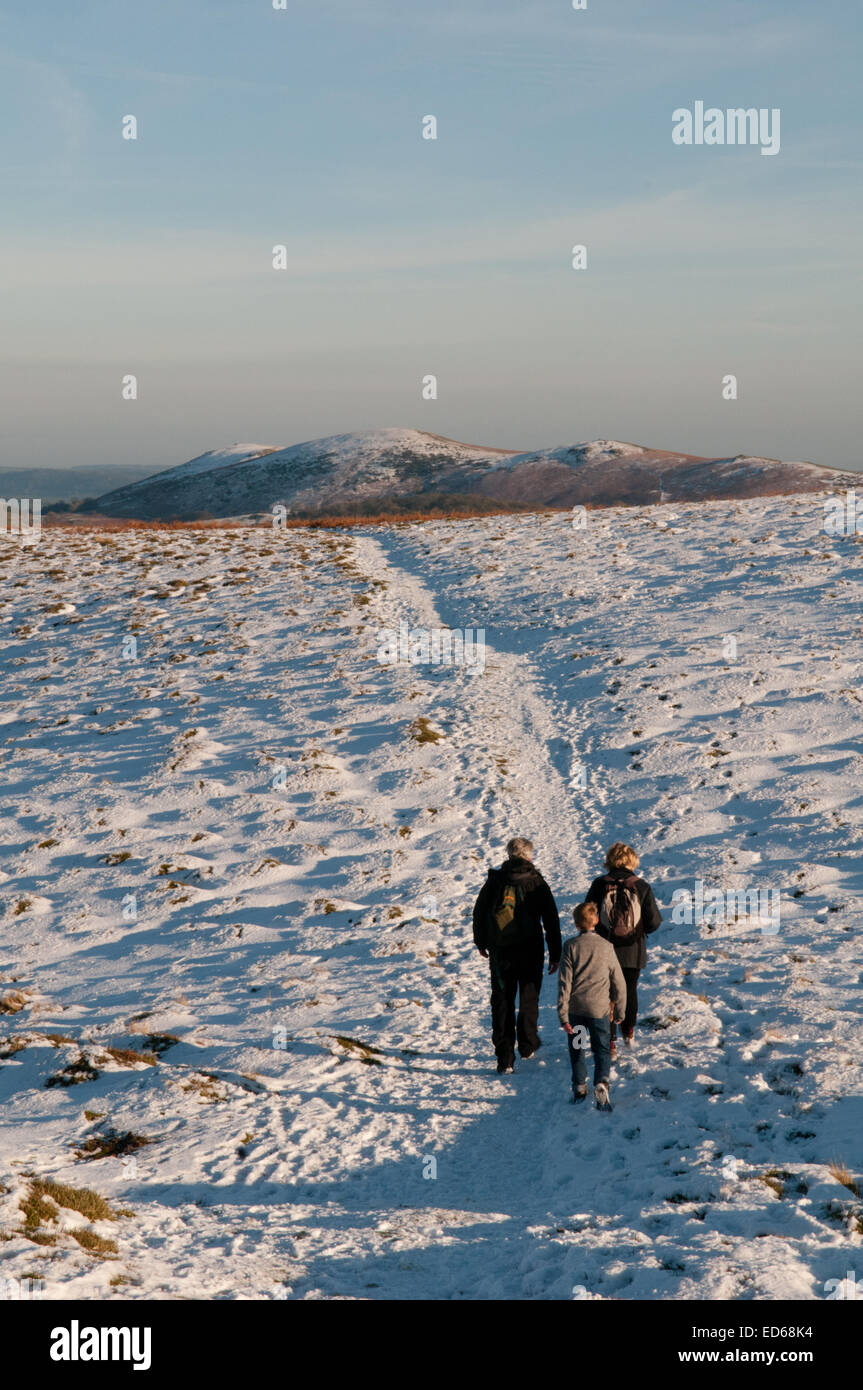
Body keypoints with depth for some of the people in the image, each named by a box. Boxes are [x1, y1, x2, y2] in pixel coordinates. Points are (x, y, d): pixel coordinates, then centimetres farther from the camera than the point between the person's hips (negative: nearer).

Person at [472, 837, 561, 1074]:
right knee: (529, 997, 19)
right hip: (530, 950, 0)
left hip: (500, 952, 1)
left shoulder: (495, 880, -2)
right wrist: (555, 954, 5)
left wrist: (481, 942, 22)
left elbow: (479, 912, 6)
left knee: (502, 1003, 4)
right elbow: (551, 920, -3)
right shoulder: (537, 883, -6)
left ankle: (505, 1058, -1)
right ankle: (527, 1045, 32)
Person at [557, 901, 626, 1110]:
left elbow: (564, 981, -7)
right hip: (599, 1007, 0)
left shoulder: (571, 946, -4)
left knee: (576, 1048, 18)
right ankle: (601, 1082, -15)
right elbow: (618, 982, 4)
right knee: (602, 1049, 7)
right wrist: (620, 1011, 16)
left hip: (575, 1007, 0)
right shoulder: (606, 946, 0)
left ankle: (579, 1087, 20)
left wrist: (563, 1014, -4)